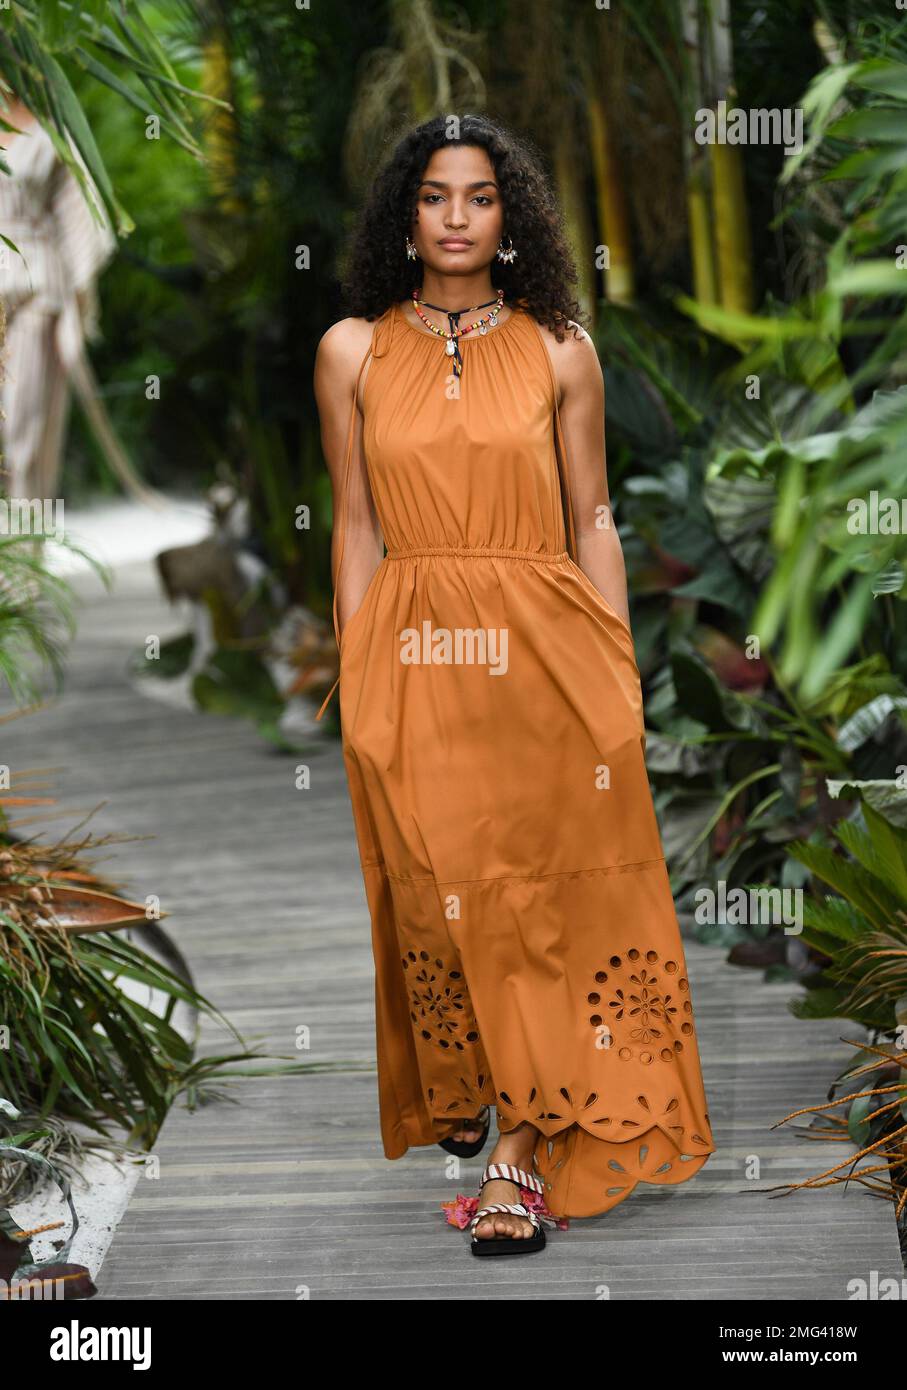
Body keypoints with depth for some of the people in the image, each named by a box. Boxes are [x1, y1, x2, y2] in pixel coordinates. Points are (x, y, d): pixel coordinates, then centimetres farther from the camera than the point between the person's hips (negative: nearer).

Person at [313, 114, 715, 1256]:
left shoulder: (559, 352, 4)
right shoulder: (352, 352, 5)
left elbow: (591, 522, 6)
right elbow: (357, 526, 7)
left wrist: (622, 671, 1)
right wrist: (354, 678, 4)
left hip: (544, 649, 0)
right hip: (413, 656, 0)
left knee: (549, 890, -4)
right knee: (437, 893, 4)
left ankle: (523, 1147, -1)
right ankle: (460, 1097, 26)